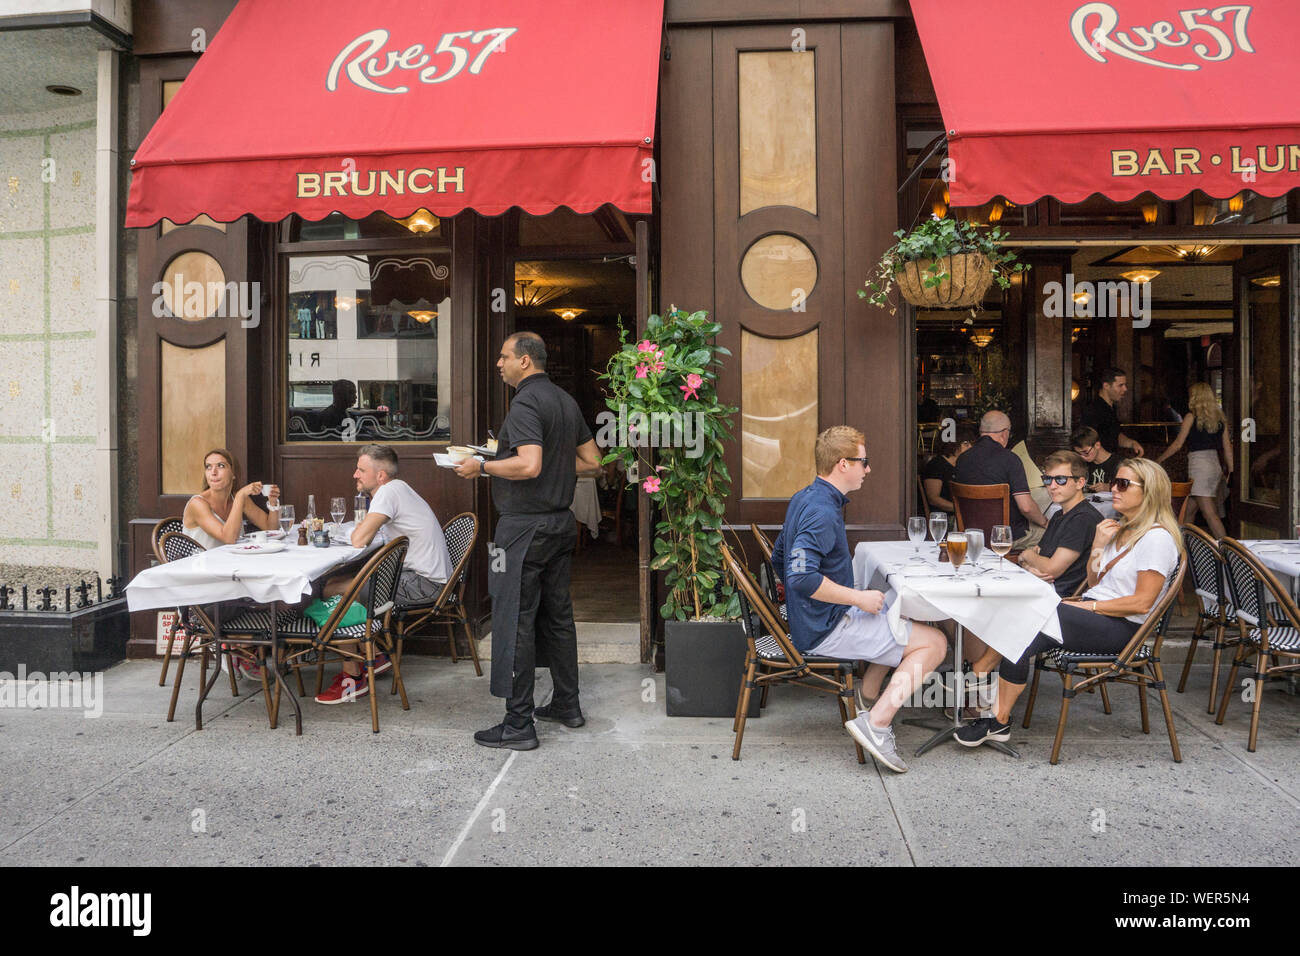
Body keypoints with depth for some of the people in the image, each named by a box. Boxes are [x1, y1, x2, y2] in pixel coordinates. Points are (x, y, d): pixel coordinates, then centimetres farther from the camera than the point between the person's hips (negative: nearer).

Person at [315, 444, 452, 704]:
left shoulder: (390, 490, -15)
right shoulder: (398, 489, 16)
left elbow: (358, 541, -20)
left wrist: (359, 529, 0)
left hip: (424, 583, -11)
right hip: (420, 577, 11)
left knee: (332, 591, -13)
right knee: (335, 581, 13)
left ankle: (353, 679, -4)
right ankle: (376, 656, 19)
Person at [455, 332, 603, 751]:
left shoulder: (526, 404, -15)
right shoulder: (566, 401, 13)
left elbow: (529, 465, -27)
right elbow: (592, 463, 17)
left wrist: (482, 466, -15)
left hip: (526, 525, -9)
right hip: (562, 522, 9)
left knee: (515, 621, -3)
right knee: (557, 615, 17)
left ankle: (518, 724, 2)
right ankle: (567, 704, 27)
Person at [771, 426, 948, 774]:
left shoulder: (803, 499, 10)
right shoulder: (823, 513, -22)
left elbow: (779, 558, 20)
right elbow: (803, 576, -32)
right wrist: (859, 598, -21)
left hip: (807, 619, 10)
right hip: (824, 630, -10)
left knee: (908, 621, 26)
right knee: (934, 642, -6)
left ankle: (870, 703, 16)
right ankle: (876, 723, -10)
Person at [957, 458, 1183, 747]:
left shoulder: (1158, 537, -8)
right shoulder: (1120, 528, 19)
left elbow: (1142, 602, -15)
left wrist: (1086, 606, -12)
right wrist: (1098, 546, 4)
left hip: (1121, 628, -8)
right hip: (1093, 615, 8)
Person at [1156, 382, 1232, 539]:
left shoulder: (1191, 416, -4)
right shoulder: (1220, 418, 12)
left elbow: (1177, 444, -4)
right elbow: (1228, 449, 10)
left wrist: (1158, 460, 6)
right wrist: (1231, 471, 16)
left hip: (1198, 464, -7)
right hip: (1215, 464, 7)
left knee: (1210, 514, -8)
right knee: (1189, 509, 15)